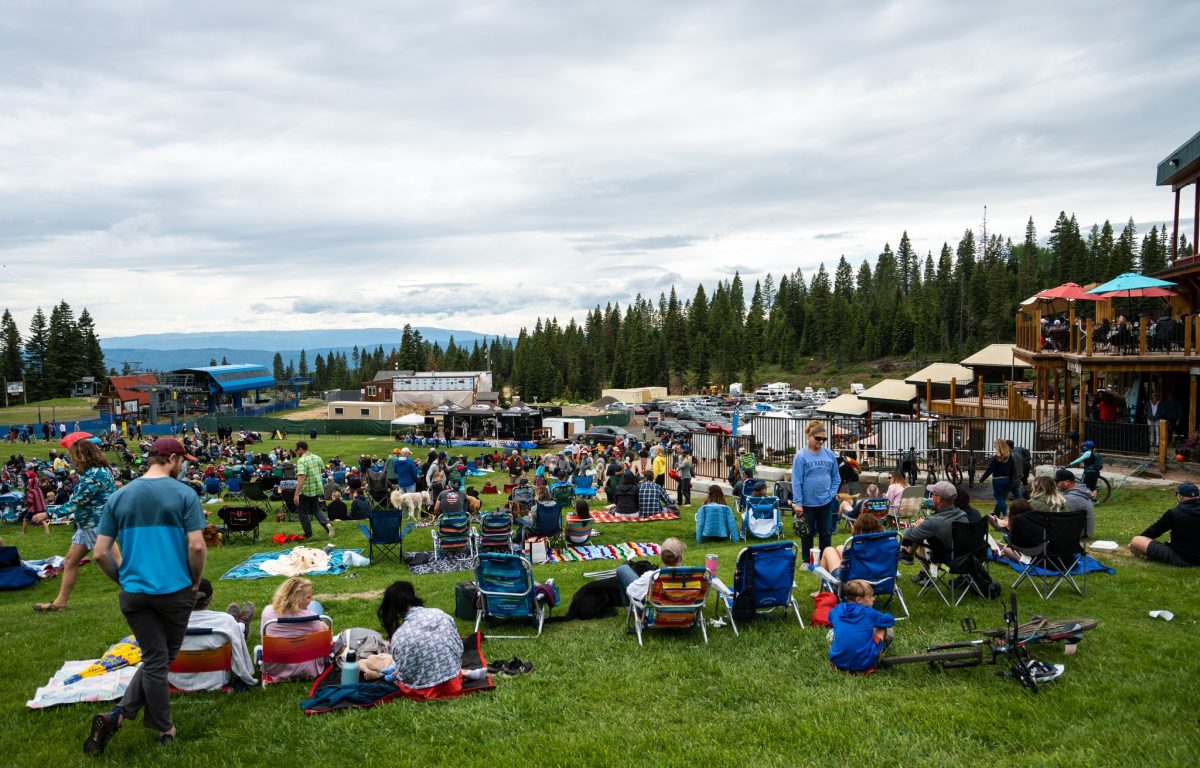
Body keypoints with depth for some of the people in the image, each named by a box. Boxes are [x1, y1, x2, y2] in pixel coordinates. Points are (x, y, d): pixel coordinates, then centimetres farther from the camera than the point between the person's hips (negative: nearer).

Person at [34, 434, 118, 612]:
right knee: (70, 560, 14)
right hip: (87, 524, 11)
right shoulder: (96, 470, 8)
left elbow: (75, 503, -21)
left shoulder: (94, 475, -24)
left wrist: (47, 514, -15)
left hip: (99, 525, -11)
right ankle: (60, 601, 23)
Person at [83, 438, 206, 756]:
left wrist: (122, 578, 15)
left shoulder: (119, 497, 3)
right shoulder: (184, 494, -8)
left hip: (134, 592, 3)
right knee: (163, 658, 15)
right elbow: (197, 546, -15)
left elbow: (100, 553, 1)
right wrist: (195, 581, 2)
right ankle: (119, 715, 12)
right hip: (176, 590, -3)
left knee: (154, 660, 13)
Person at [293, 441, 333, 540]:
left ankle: (308, 534, 17)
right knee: (316, 508, 22)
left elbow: (301, 477, -29)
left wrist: (296, 494, -31)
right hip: (317, 489, 7)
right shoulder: (317, 458, 2)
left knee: (302, 512, 11)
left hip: (305, 491, -7)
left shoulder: (301, 461, -20)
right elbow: (323, 470, 15)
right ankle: (327, 524, 0)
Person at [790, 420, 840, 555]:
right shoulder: (801, 456, -11)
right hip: (807, 503, -3)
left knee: (826, 533, 13)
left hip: (826, 502, 3)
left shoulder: (829, 454, 0)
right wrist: (797, 503, -14)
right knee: (807, 534, 11)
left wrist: (832, 492, -2)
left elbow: (835, 477, 10)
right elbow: (796, 481, -12)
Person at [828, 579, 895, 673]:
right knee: (884, 629, 14)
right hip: (863, 665, -3)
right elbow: (891, 620, 10)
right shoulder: (869, 614, -6)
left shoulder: (837, 610, 3)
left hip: (838, 662, 3)